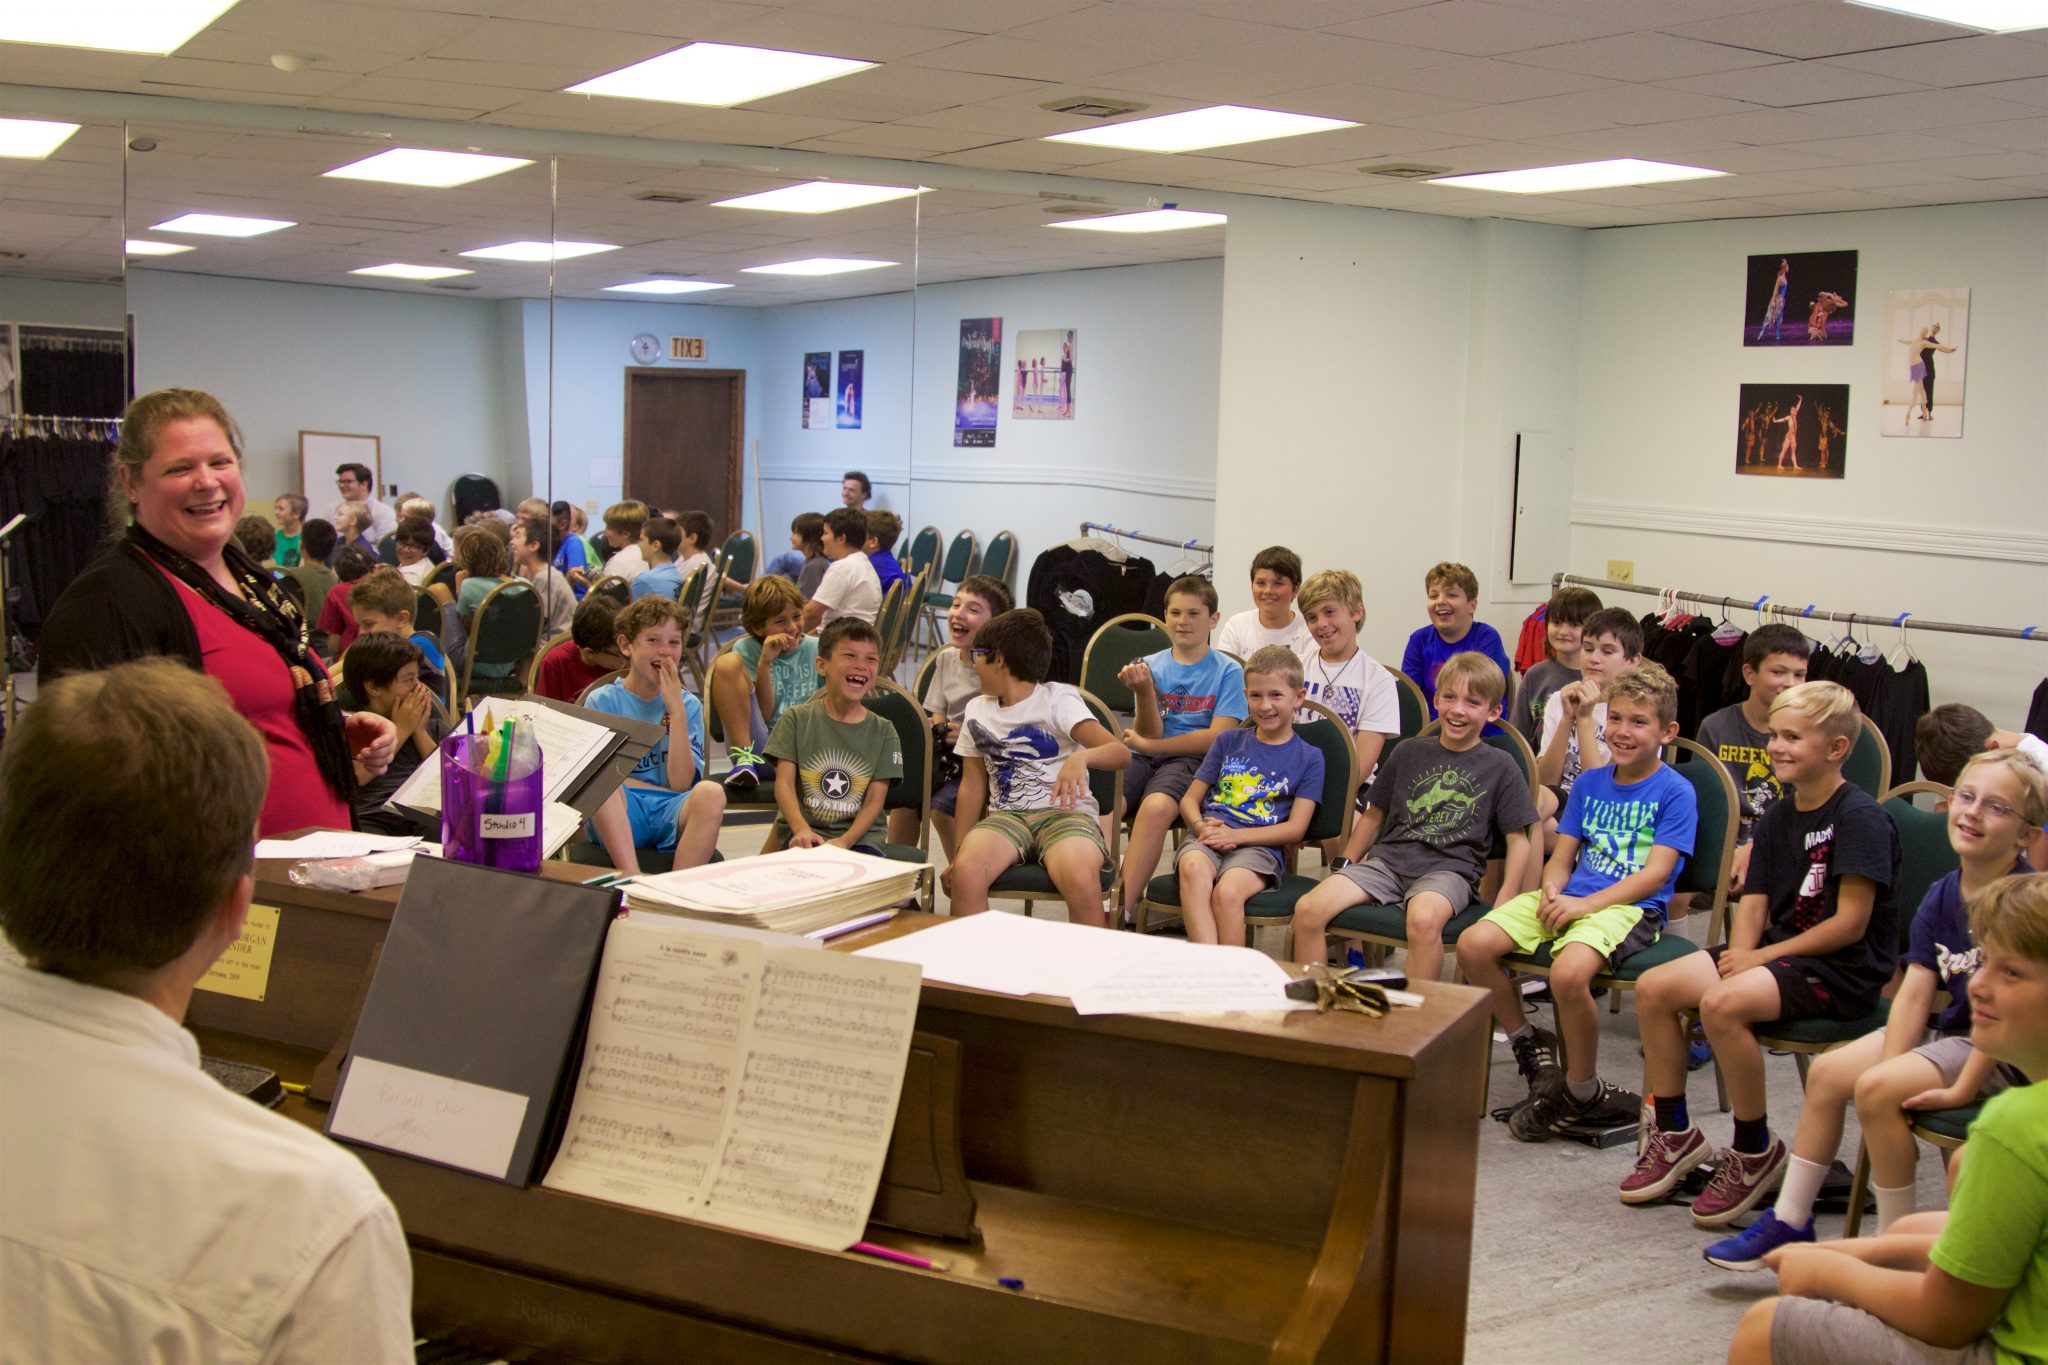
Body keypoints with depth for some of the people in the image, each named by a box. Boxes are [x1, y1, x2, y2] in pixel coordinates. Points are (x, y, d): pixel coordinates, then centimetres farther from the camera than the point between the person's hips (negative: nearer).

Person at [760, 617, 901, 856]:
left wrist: (845, 840, -18)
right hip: (802, 833, -2)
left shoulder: (883, 731, 7)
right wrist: (802, 829, -22)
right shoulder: (796, 718, 6)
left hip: (858, 836, 2)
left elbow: (875, 800, 0)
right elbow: (784, 783, -3)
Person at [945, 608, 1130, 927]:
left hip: (1065, 812, -3)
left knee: (1081, 881, -37)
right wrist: (959, 850, 11)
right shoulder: (977, 710, 16)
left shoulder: (1058, 699, 0)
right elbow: (973, 785, 21)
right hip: (1006, 816, 4)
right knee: (965, 871, -32)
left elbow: (1120, 752, -13)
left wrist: (1081, 758, -35)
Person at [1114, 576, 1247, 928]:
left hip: (1190, 760, -3)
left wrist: (1147, 744, -2)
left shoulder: (1227, 671, 4)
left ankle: (1122, 906, -30)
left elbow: (1217, 738, -4)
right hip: (1145, 756, 3)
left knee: (1156, 807, -36)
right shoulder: (1151, 665, 13)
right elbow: (1150, 733, 6)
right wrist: (1143, 690, -13)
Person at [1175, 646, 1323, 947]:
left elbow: (1295, 829, 2)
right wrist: (1201, 826, -7)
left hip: (1259, 845, -2)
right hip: (1209, 837, 2)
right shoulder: (1229, 741, 21)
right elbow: (1190, 799, 18)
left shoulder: (1309, 758, 11)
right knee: (1193, 868, -35)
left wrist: (1235, 835, -11)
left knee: (1227, 892, -36)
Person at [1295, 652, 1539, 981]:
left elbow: (1518, 840, 5)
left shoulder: (1501, 767, 7)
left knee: (1424, 920, -40)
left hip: (1449, 869, -3)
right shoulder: (1408, 753, 16)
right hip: (1388, 858, 4)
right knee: (1308, 909, -20)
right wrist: (1345, 866, 14)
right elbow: (1374, 815, 23)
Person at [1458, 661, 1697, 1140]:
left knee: (1569, 971, -36)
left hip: (1629, 908, -6)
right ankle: (1527, 1042, 8)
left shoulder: (1675, 793, -2)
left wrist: (1583, 904, -19)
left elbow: (1655, 874, -11)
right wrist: (1552, 892, -9)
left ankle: (1581, 1090, -10)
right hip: (1570, 898, 6)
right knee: (1473, 944, -15)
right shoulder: (1590, 783, 16)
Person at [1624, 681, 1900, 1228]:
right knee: (1654, 987, -6)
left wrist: (1765, 956, -16)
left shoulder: (1861, 817, -13)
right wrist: (1740, 951, -11)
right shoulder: (1778, 817, 13)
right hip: (1778, 951, 9)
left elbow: (1850, 922, -18)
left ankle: (1756, 1152, -11)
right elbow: (1755, 902, 10)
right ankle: (1674, 1135, 8)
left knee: (1722, 1004, -32)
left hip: (1844, 970, -9)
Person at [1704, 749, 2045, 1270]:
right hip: (1952, 1029, 8)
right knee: (1827, 1071, 2)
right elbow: (1915, 992, -3)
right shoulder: (1942, 894, 2)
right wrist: (1886, 1068, -14)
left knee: (1877, 1089, -25)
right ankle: (1789, 1222, 12)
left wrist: (1963, 1089, -23)